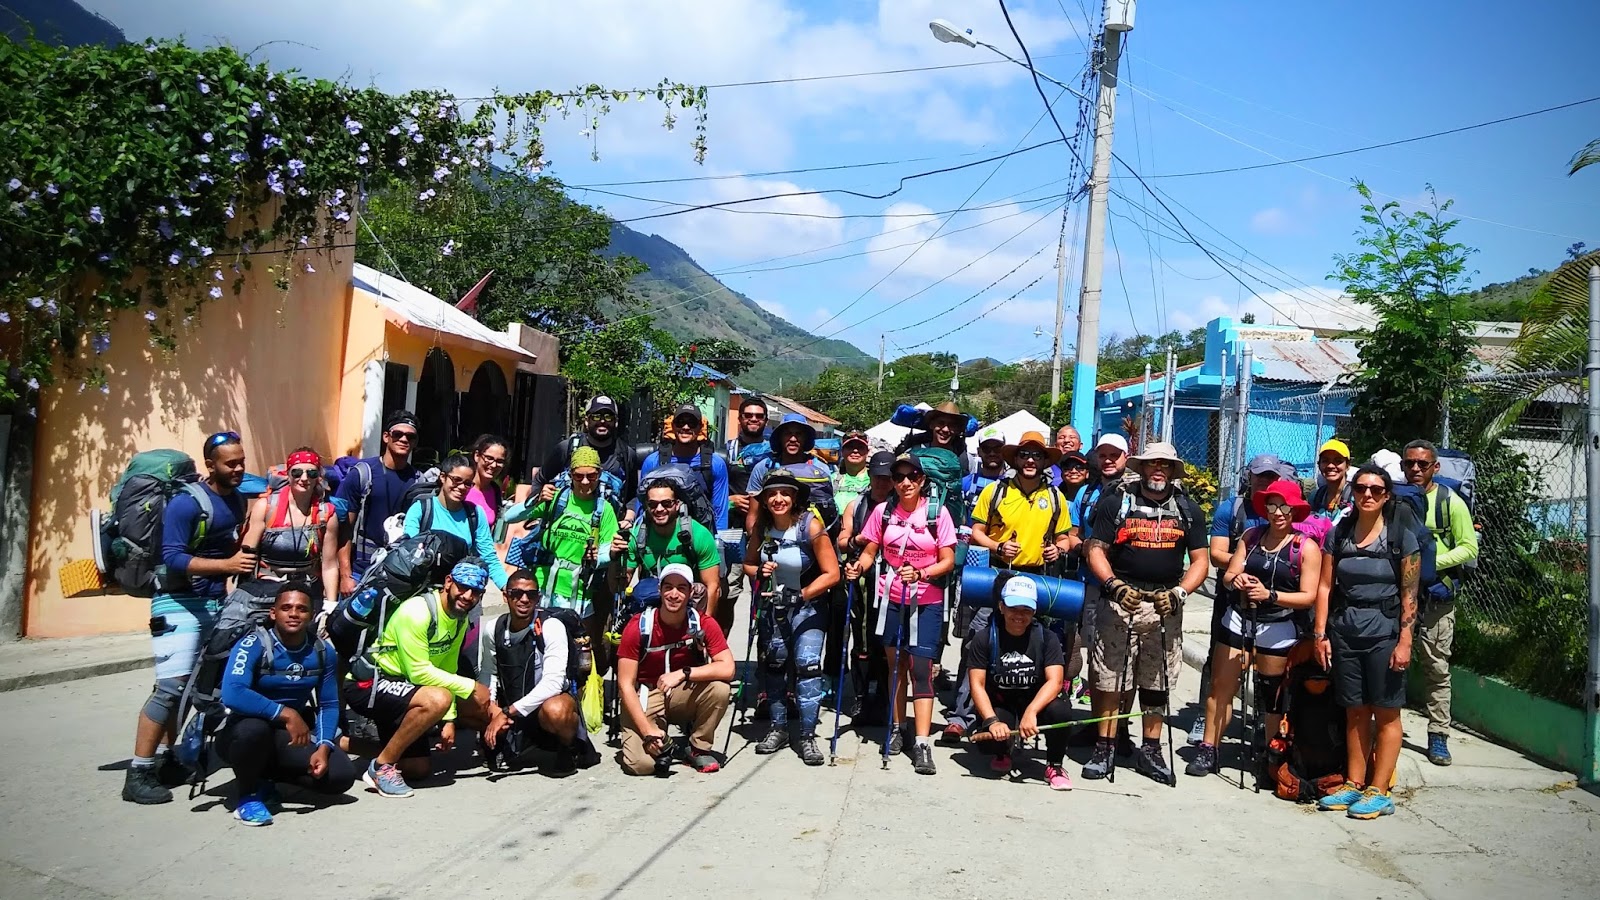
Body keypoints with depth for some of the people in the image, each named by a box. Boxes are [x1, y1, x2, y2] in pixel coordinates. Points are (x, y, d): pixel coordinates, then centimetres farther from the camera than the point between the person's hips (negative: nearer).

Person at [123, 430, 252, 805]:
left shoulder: (237, 500, 9)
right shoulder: (187, 503, -16)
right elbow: (173, 559, -23)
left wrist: (246, 566, 5)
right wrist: (226, 565, -31)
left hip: (215, 602, 8)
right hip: (180, 603, -8)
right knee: (172, 687, -14)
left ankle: (165, 759, 21)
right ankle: (138, 774, -8)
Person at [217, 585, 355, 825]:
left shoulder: (322, 651, -4)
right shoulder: (254, 644, -19)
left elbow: (328, 705, 1)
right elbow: (232, 694, -35)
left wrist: (324, 747, -15)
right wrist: (286, 714, -35)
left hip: (292, 736, 4)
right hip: (243, 733, -4)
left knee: (342, 775, -16)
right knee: (254, 729, -40)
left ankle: (265, 775, 10)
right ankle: (248, 794, -9)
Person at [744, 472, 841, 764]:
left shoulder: (811, 526, -19)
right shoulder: (762, 527, -6)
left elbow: (831, 574, -18)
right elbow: (748, 564, 9)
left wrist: (800, 595, -25)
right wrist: (759, 572, -13)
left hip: (807, 607, -5)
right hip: (772, 606, 5)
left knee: (807, 663, -15)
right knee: (773, 664, 10)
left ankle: (806, 735, -7)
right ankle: (778, 728, 24)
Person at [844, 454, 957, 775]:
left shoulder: (938, 513, -6)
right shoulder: (883, 511, 0)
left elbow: (948, 561, -6)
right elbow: (870, 552, 4)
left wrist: (920, 574, -22)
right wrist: (858, 567, -17)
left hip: (926, 602, -2)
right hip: (891, 599, 3)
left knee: (920, 667, -9)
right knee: (895, 664, 12)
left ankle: (922, 743, -9)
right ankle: (896, 729, 27)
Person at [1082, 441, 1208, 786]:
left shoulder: (1188, 510, 11)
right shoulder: (1116, 502, 4)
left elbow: (1199, 560, 8)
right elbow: (1095, 550, 1)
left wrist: (1179, 593, -9)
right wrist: (1116, 586, -15)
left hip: (1165, 605, 2)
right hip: (1120, 600, -2)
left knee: (1157, 682, 8)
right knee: (1109, 678, -3)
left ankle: (1150, 751, 19)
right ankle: (1104, 748, 6)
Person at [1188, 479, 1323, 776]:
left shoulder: (1307, 547, -5)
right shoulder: (1251, 536, 7)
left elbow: (1309, 597, -10)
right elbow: (1229, 574, 4)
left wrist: (1270, 595, -22)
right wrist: (1236, 579, -19)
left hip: (1277, 629, -3)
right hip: (1238, 619, 3)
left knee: (1271, 696, 7)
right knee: (1221, 687, 3)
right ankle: (1207, 751, 12)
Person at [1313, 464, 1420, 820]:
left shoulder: (1401, 536, -3)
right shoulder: (1338, 533, 7)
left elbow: (1409, 594, -6)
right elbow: (1325, 587, 6)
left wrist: (1405, 641, -11)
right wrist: (1320, 634, 2)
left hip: (1384, 633, -3)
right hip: (1345, 632, 3)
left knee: (1386, 712, 1)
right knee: (1355, 711, 10)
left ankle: (1379, 791, 7)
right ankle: (1354, 785, 18)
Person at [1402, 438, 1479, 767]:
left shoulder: (1450, 502, 0)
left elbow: (1469, 547, -2)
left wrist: (1433, 562, -15)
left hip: (1435, 594, -2)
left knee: (1436, 666, 3)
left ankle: (1438, 736, 10)